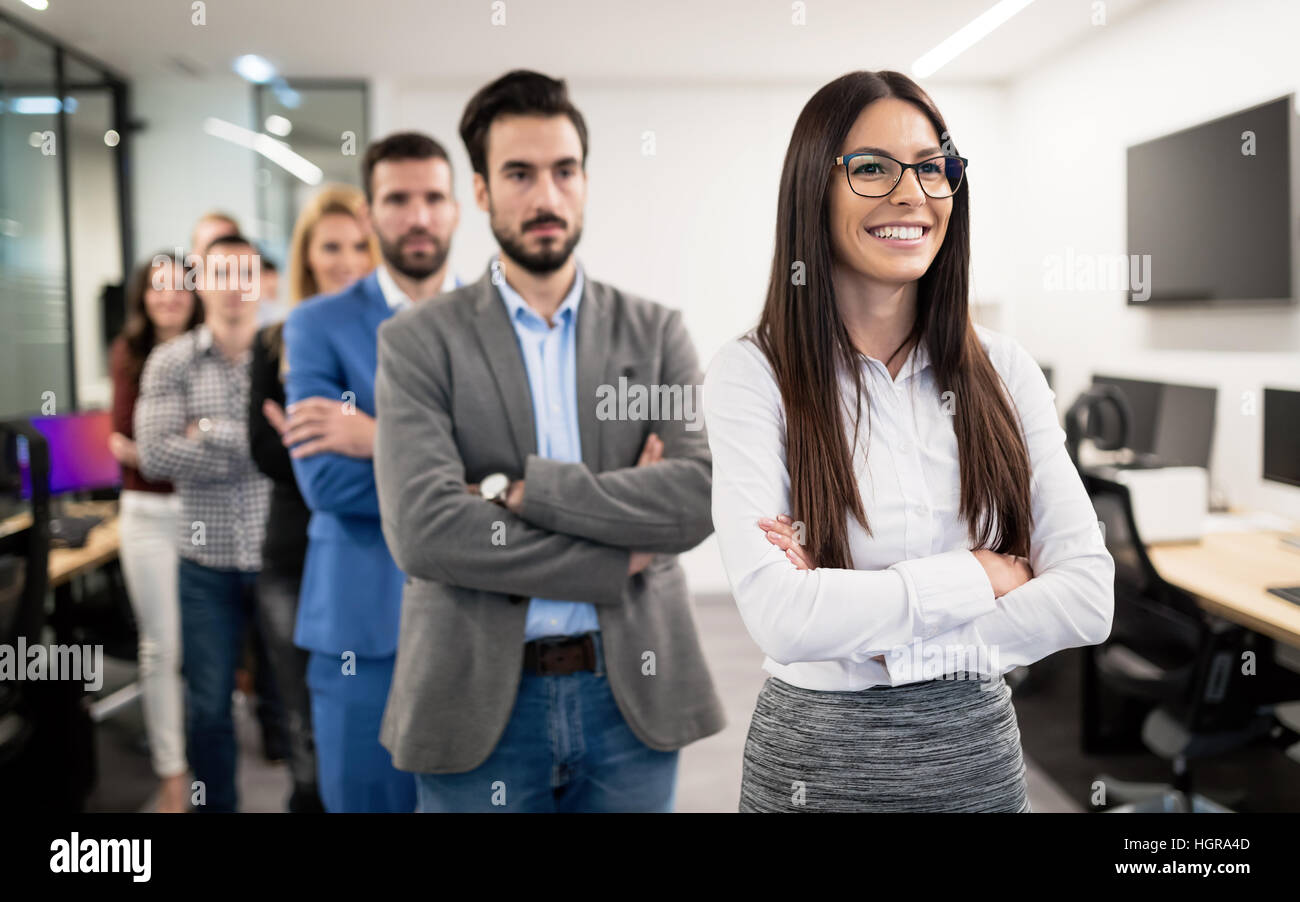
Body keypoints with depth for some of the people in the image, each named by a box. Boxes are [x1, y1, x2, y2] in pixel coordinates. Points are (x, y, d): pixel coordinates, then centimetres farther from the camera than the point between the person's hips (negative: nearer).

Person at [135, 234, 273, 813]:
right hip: (207, 564, 1)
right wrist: (253, 441, -13)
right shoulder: (170, 363, 1)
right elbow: (155, 455, -11)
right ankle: (215, 806, 29)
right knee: (208, 705, 10)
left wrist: (211, 434, -13)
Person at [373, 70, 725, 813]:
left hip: (632, 693, 2)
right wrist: (618, 560, -13)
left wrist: (518, 490, -17)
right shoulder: (418, 342, -3)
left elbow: (703, 494, -11)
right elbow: (423, 531, -17)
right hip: (480, 703, -1)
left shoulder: (656, 332, 4)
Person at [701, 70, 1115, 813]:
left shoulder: (1004, 369, -2)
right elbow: (781, 617, -23)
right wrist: (978, 577, -14)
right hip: (816, 757, -2)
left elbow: (1090, 596, -8)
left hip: (980, 749, 3)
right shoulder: (752, 375, -12)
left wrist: (887, 638, -17)